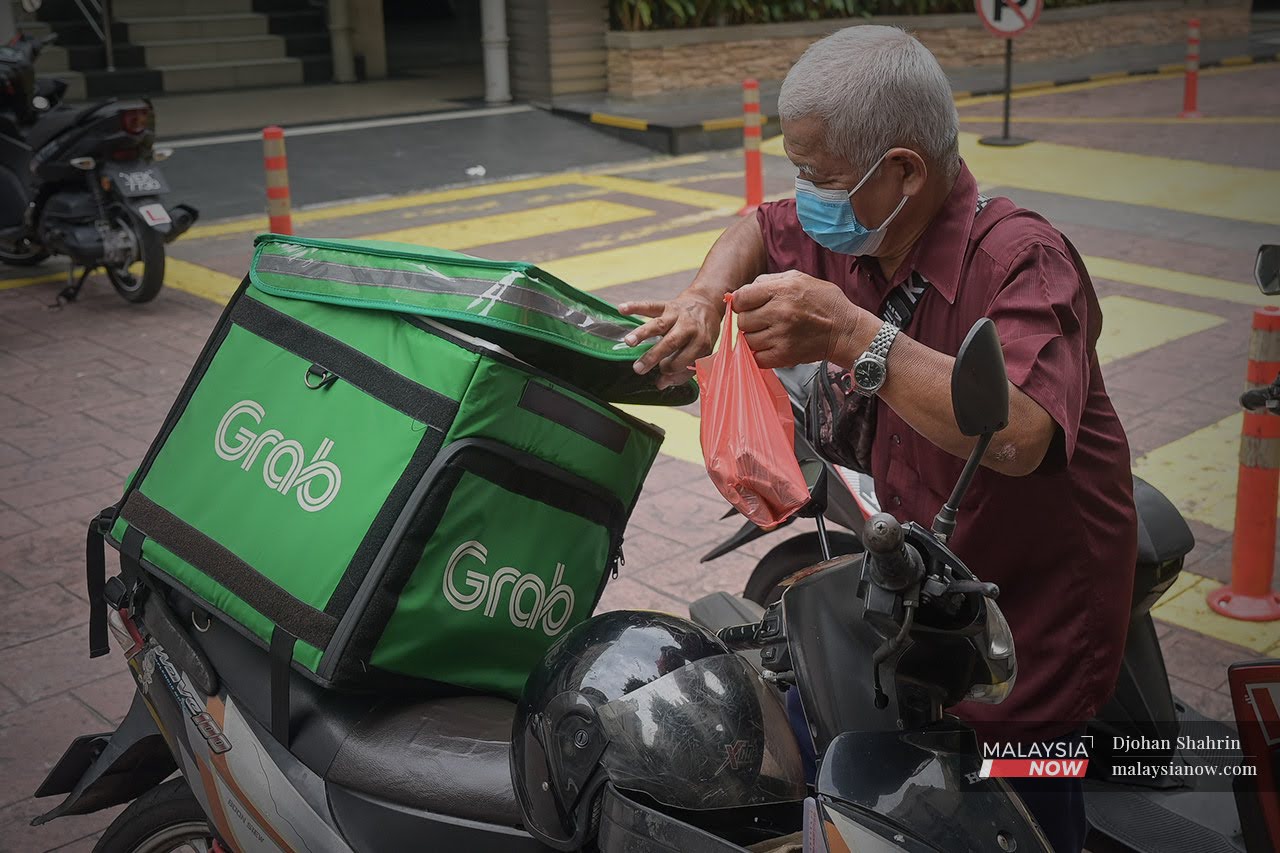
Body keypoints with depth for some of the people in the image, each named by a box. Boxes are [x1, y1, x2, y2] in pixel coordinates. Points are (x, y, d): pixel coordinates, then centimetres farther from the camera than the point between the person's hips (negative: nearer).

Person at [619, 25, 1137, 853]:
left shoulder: (1023, 258, -25)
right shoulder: (859, 238, -3)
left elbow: (1018, 436, -42)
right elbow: (758, 230, 18)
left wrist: (852, 336, -47)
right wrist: (705, 300, -3)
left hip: (1027, 622, -7)